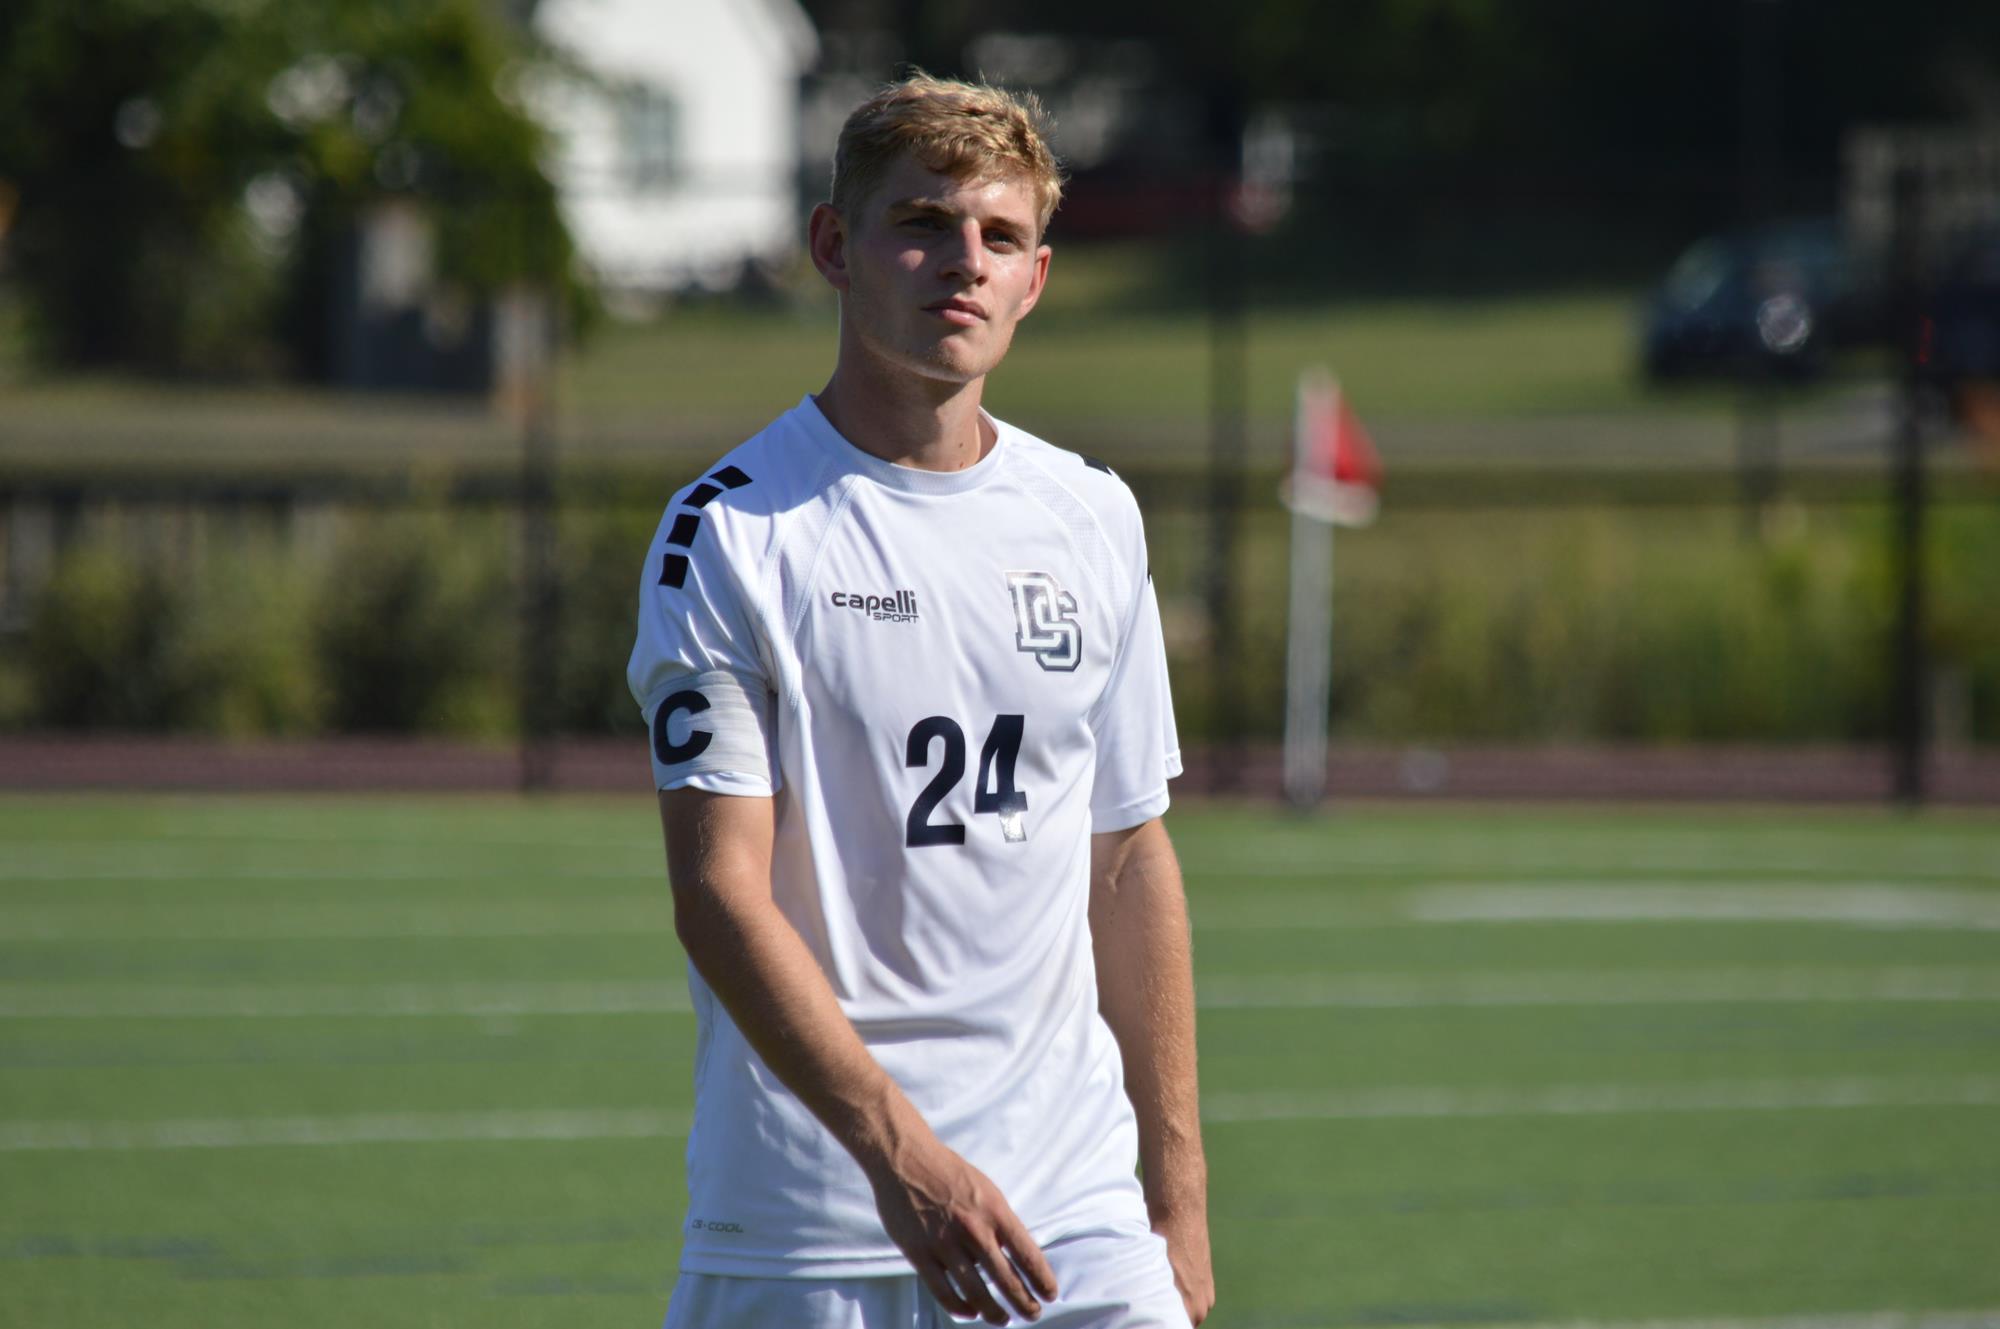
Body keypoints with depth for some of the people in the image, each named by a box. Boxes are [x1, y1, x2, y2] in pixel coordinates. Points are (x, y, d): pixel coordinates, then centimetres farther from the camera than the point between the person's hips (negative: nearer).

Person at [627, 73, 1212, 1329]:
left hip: (1076, 1221, 4)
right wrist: (899, 1149, -23)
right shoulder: (729, 531, -5)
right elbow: (720, 894, -12)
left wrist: (1178, 1189, 14)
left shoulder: (1094, 519, 12)